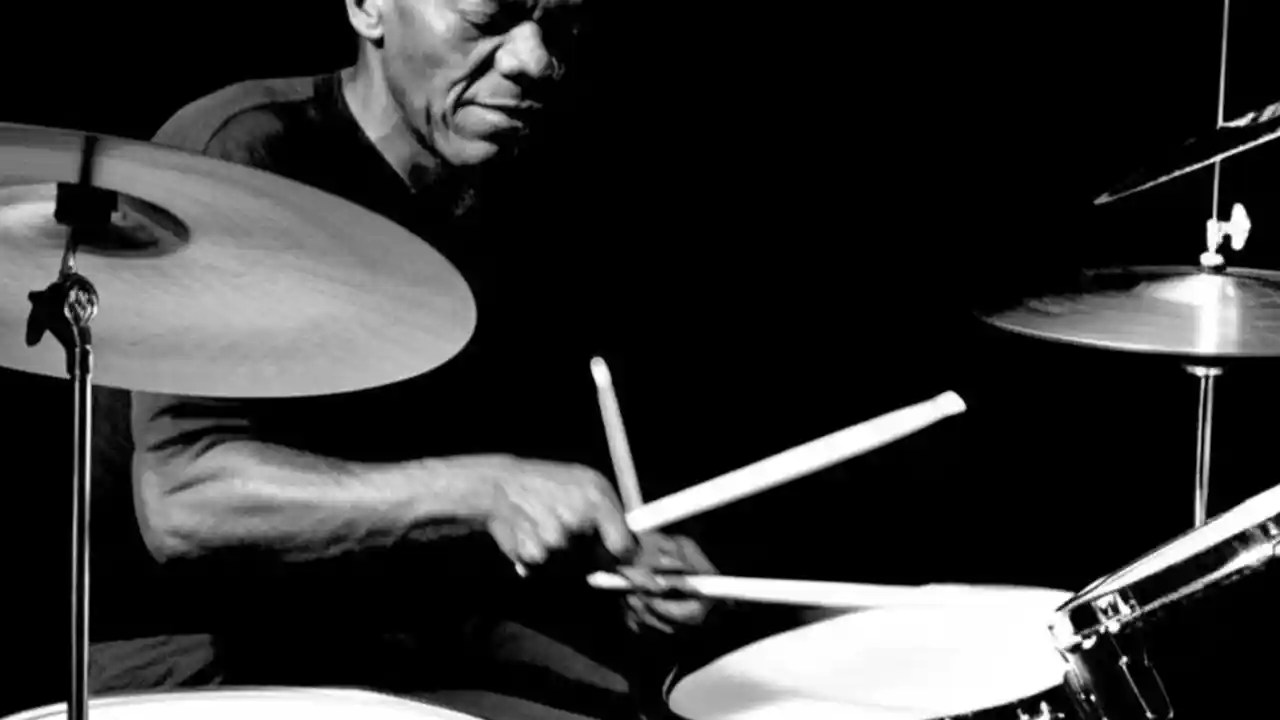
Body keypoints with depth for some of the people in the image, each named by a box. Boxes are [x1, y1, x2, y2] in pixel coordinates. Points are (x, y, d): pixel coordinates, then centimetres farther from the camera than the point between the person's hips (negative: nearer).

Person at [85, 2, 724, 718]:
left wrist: (629, 557, -3)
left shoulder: (502, 202, 5)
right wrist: (478, 491, -36)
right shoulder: (242, 156, -19)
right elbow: (182, 500, -28)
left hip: (440, 640, 8)